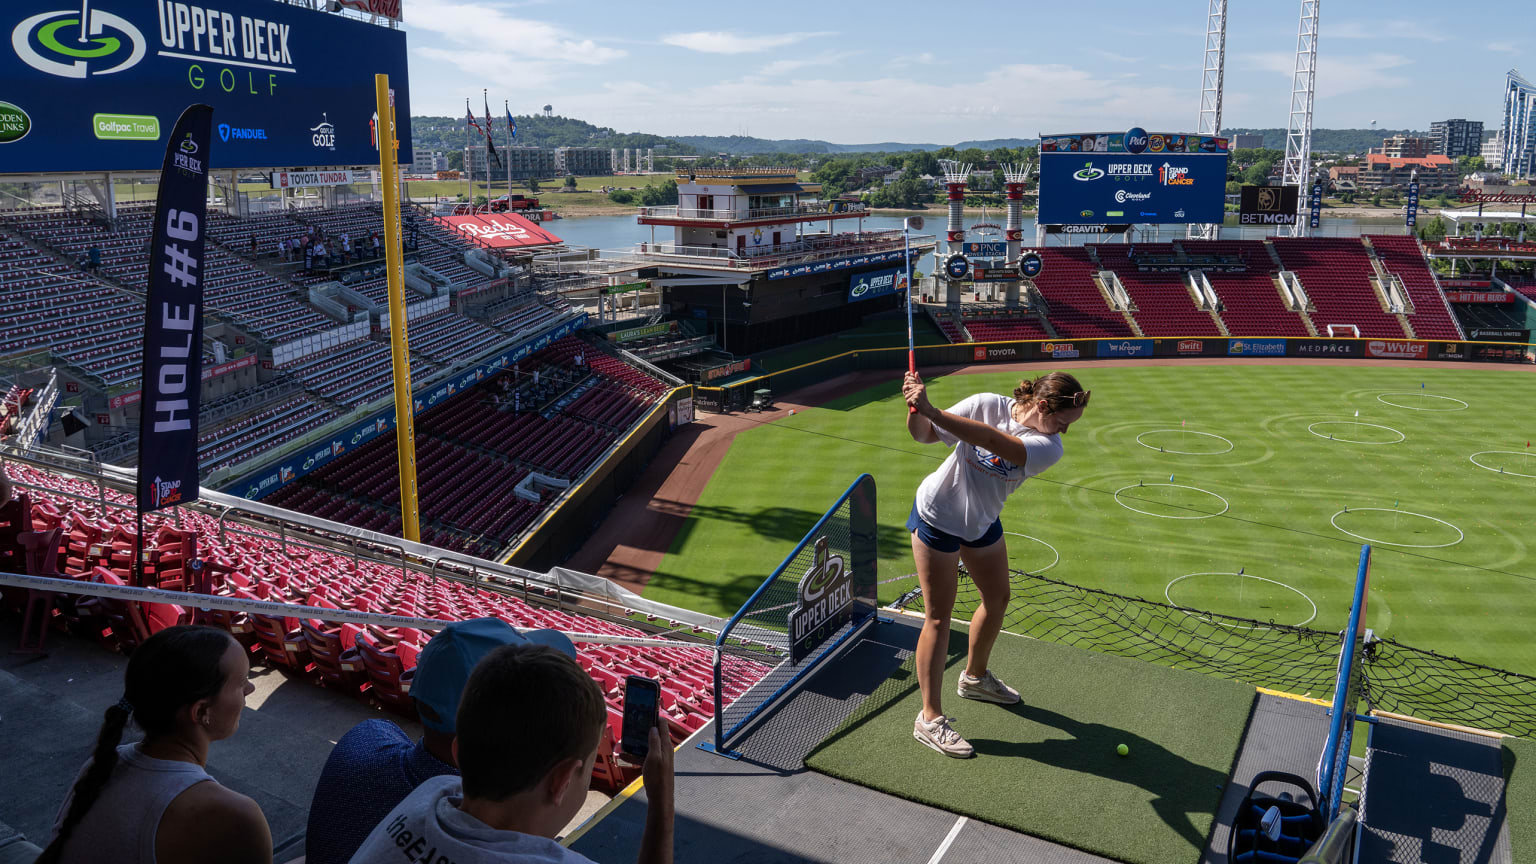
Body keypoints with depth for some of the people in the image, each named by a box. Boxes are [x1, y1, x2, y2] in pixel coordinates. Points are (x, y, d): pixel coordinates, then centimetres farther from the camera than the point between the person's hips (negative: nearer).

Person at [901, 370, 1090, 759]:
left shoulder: (1049, 447, -19)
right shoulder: (987, 405, -22)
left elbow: (991, 440, -38)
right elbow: (924, 435, -13)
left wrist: (932, 411, -49)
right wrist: (917, 409, -35)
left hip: (983, 522, 4)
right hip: (938, 517, -4)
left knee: (997, 599, 16)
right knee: (938, 615, -3)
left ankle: (975, 677, 43)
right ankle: (929, 718, 4)